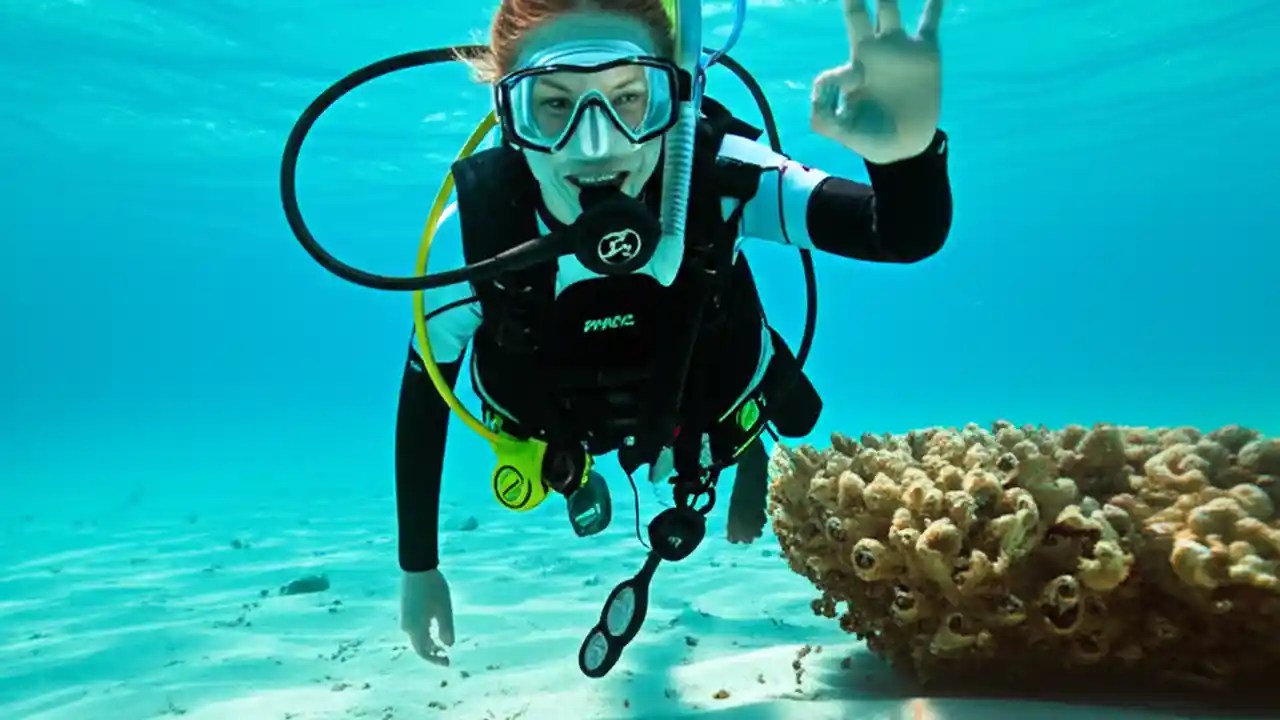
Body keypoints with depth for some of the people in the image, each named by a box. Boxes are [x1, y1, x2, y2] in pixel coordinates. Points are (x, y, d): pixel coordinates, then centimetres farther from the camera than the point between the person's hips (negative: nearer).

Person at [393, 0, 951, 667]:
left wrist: (909, 146, -70)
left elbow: (911, 236, -44)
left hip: (707, 390, 0)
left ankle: (748, 449, 52)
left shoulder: (720, 176, -38)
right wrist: (418, 566, -12)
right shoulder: (471, 228, -35)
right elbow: (424, 391, -19)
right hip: (552, 410, 1)